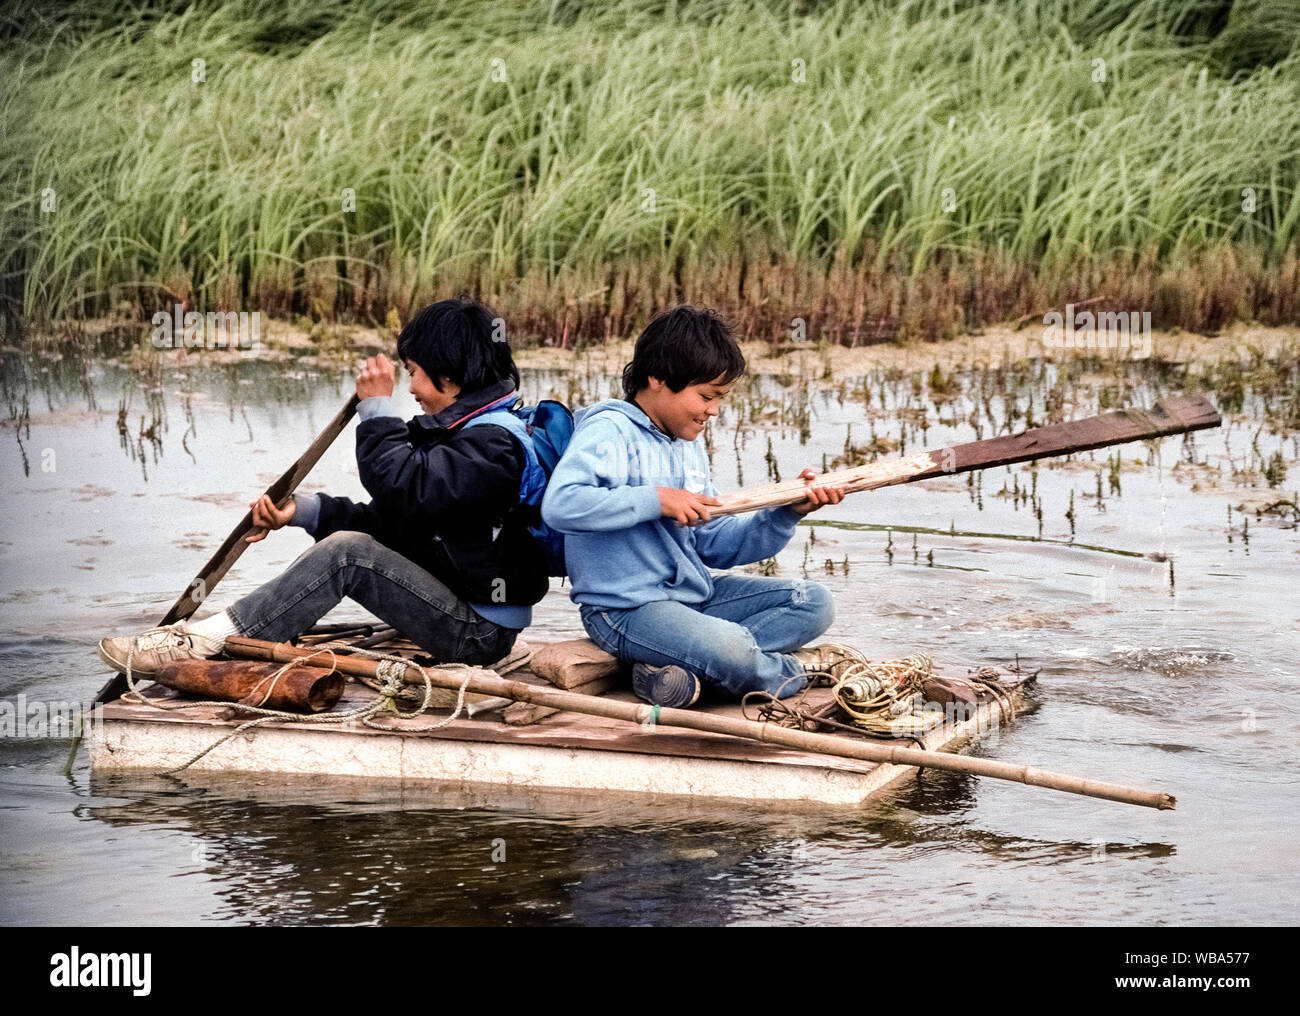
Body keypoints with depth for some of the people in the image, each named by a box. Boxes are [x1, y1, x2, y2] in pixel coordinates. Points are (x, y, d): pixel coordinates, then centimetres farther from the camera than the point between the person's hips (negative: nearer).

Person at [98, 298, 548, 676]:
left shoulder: (494, 443, -16)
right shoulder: (456, 430, 17)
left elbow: (402, 487, -28)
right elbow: (389, 521, 16)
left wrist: (377, 407, -16)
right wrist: (303, 511, 6)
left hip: (478, 634, -10)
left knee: (346, 554, -22)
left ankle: (207, 641, -23)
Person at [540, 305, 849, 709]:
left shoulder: (689, 444, 17)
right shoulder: (610, 431, -13)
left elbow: (712, 545, 15)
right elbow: (560, 504, -31)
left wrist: (787, 513, 3)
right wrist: (656, 500, -25)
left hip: (693, 594, 10)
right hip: (627, 609, -10)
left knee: (814, 602, 4)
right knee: (731, 650, -36)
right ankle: (787, 668, 2)